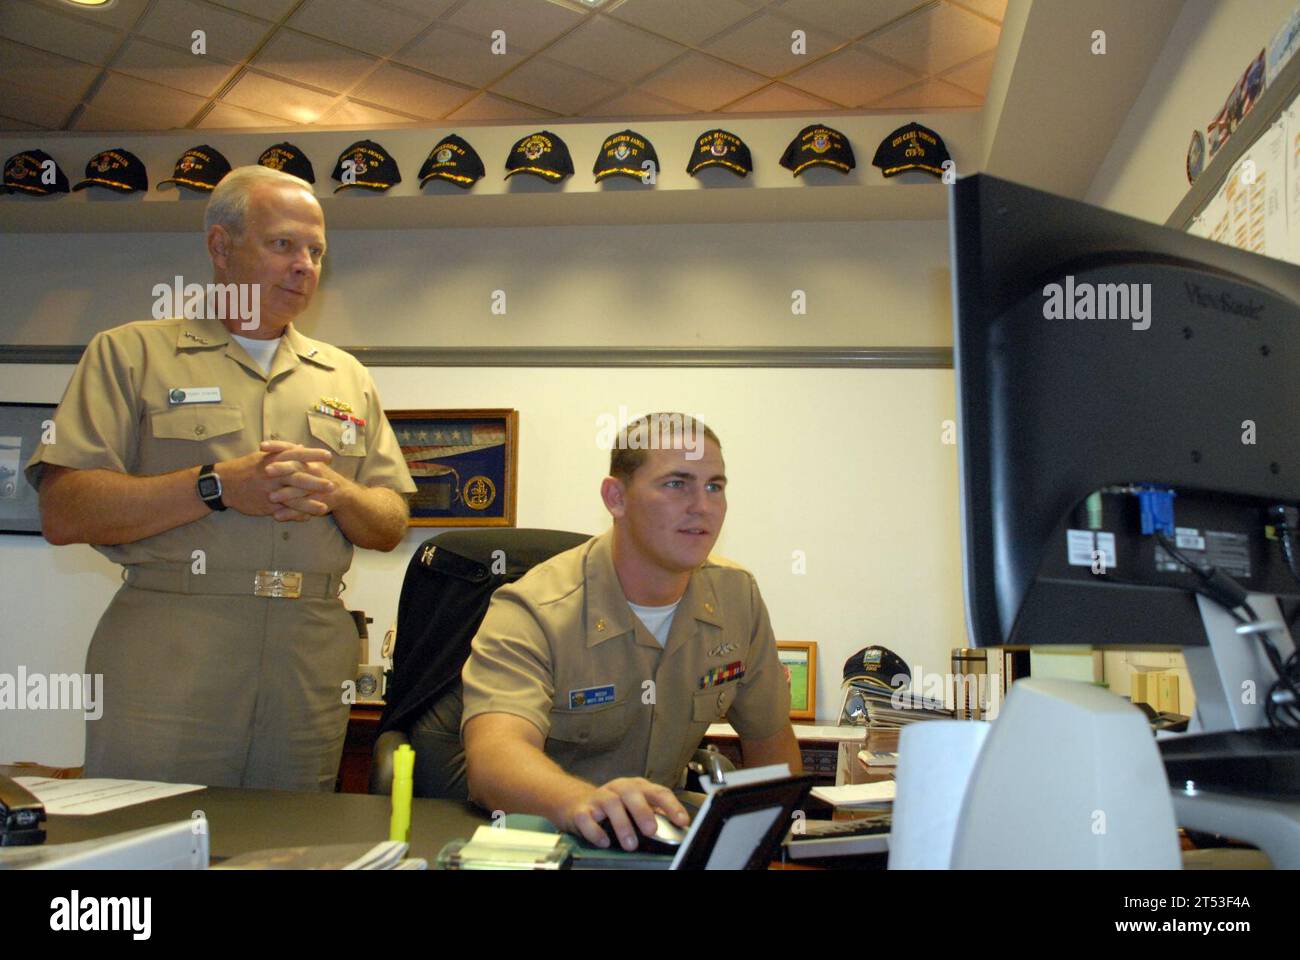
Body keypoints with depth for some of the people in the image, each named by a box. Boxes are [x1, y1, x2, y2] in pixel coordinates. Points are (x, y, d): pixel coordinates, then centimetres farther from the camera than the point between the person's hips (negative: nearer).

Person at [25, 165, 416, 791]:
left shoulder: (346, 377, 17)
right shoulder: (130, 353, 5)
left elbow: (392, 526, 13)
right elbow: (63, 513, -6)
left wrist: (335, 493, -8)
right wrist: (218, 486, -14)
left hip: (310, 671, 4)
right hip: (163, 666, -3)